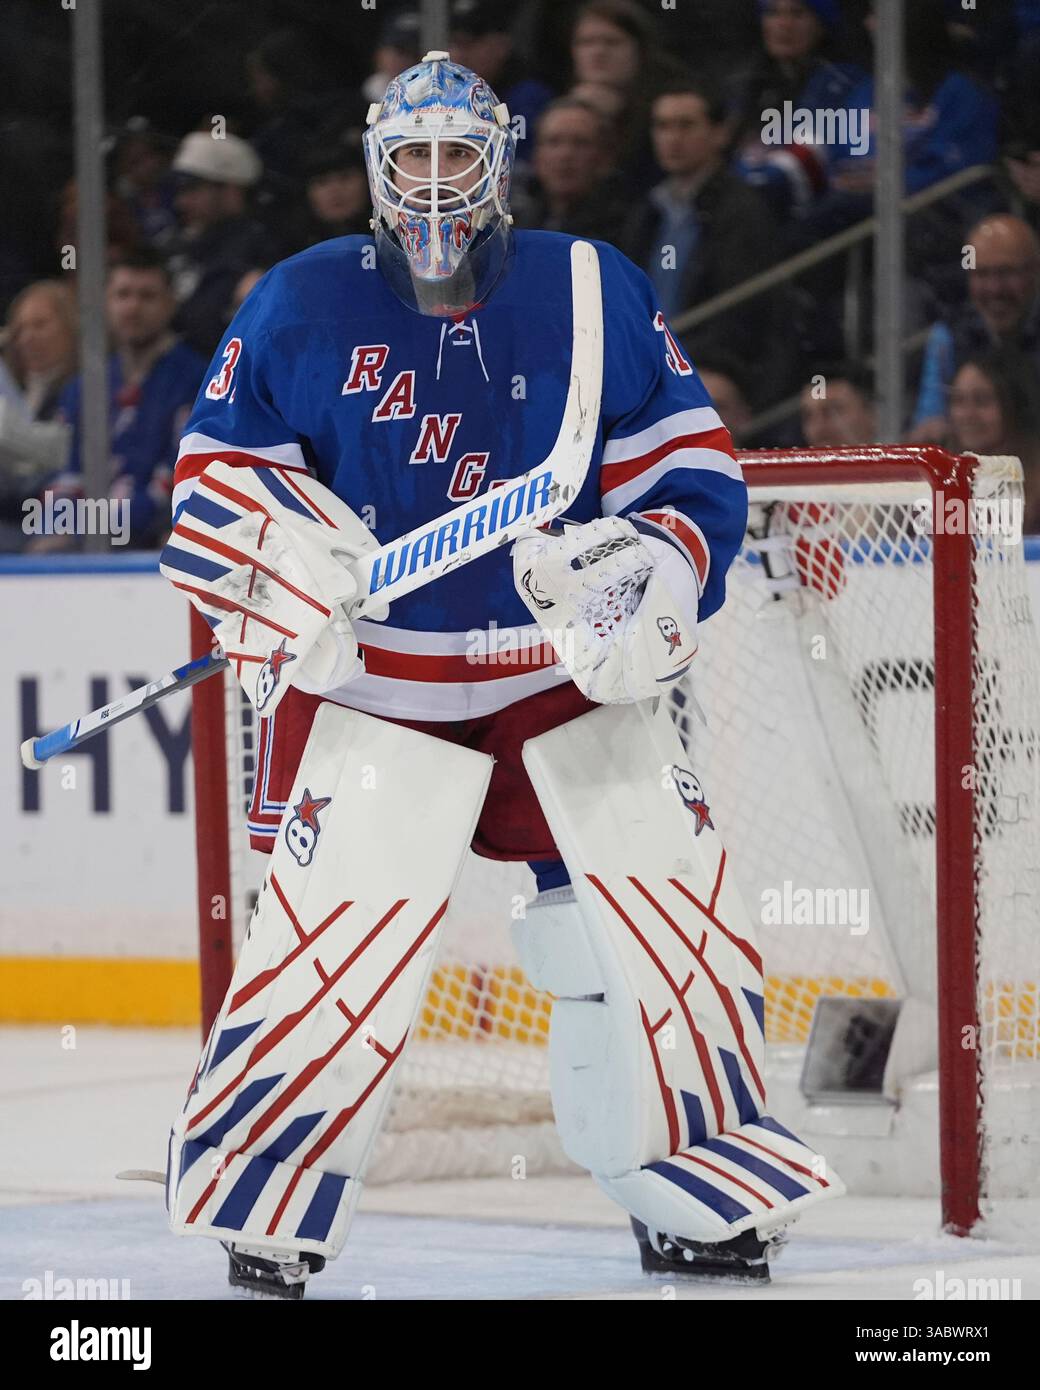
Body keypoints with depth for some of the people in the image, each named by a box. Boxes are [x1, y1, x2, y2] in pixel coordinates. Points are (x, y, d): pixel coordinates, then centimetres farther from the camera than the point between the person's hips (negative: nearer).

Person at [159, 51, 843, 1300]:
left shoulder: (590, 293, 4)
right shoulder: (306, 304, 1)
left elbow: (686, 461, 7)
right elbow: (214, 474, 4)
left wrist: (654, 559, -11)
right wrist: (287, 554, -14)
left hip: (573, 669, 2)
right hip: (377, 678, -2)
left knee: (660, 902, -1)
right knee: (339, 920, -15)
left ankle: (697, 1194, 14)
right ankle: (262, 1206, -1)